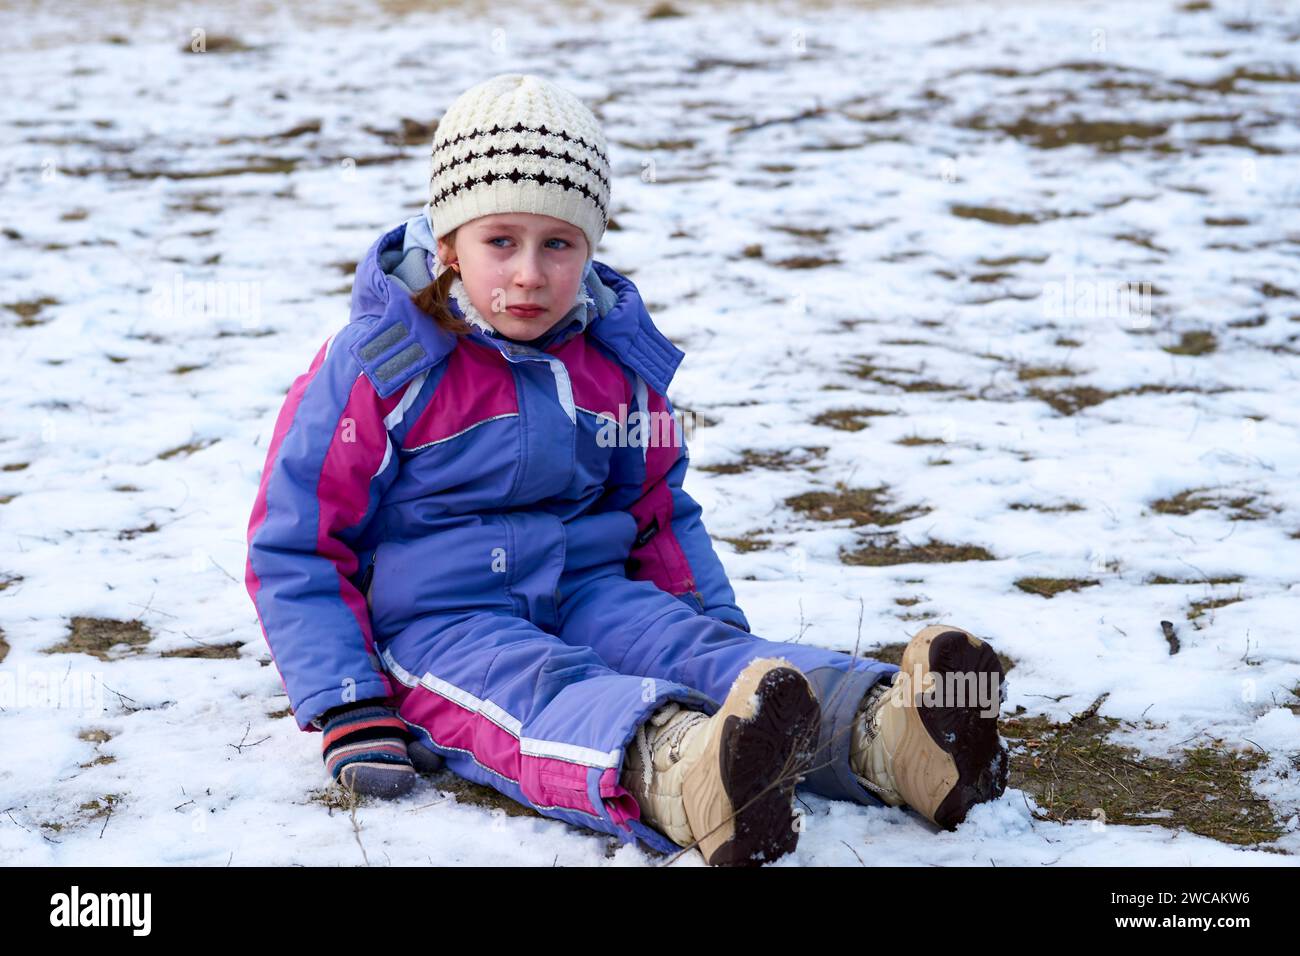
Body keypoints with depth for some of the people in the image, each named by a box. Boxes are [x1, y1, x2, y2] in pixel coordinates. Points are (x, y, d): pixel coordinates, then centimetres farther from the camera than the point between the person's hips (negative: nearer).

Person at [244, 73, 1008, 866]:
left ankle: (878, 731, -52)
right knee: (542, 691, -37)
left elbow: (660, 512, 22)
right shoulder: (378, 368, -8)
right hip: (437, 622, -5)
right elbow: (295, 548, -6)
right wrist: (345, 709, -15)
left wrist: (722, 627, 7)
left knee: (691, 646, -26)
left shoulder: (618, 361, 8)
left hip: (587, 594, 5)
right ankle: (678, 771, -71)